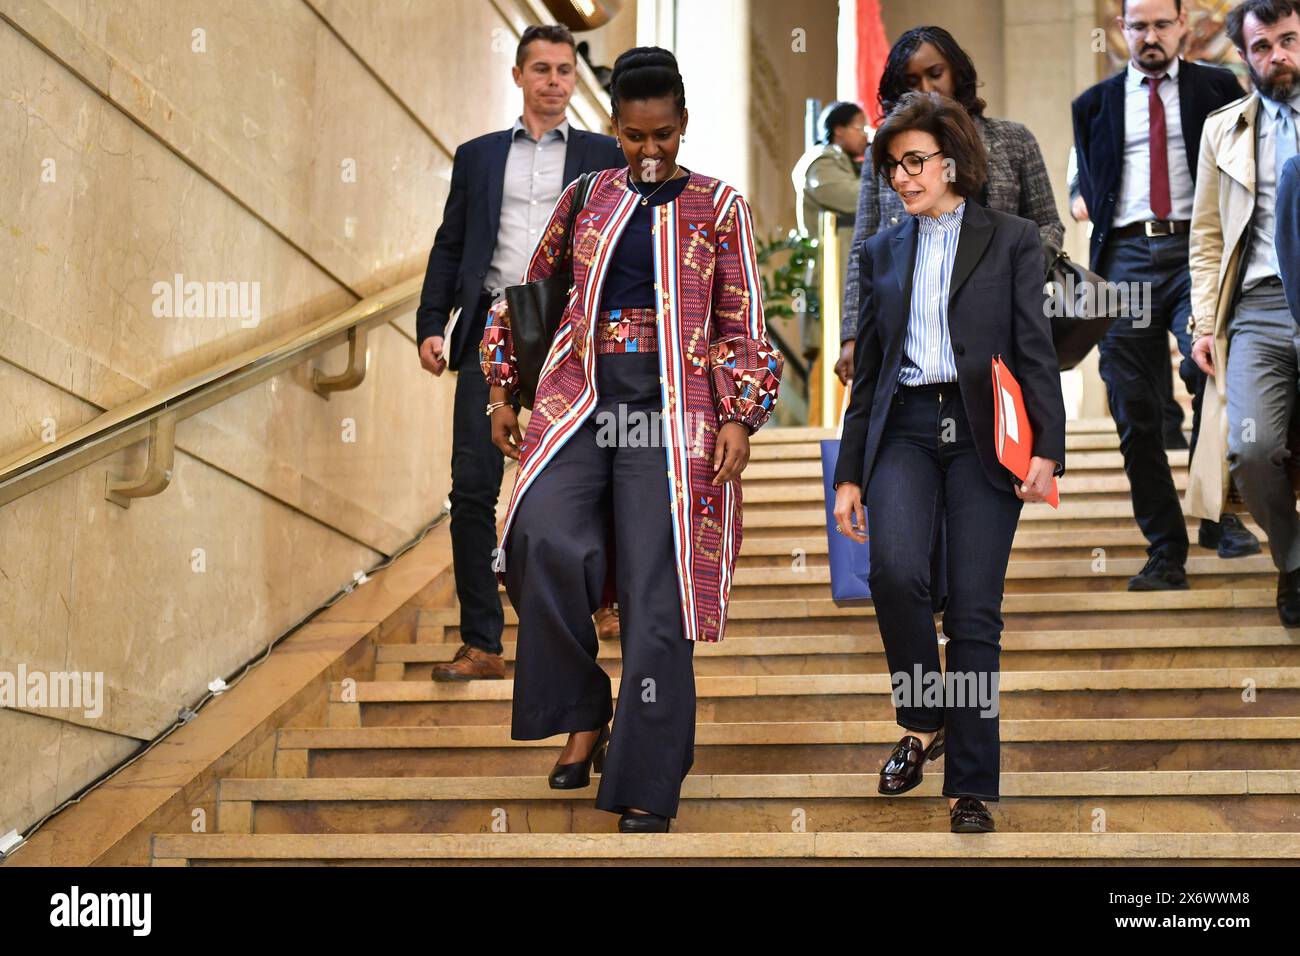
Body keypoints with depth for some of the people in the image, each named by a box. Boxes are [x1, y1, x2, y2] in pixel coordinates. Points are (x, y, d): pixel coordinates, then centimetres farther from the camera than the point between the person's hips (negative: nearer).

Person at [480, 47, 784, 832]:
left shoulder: (719, 207, 6)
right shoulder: (585, 199, 12)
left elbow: (744, 326, 4)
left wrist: (740, 418, -8)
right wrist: (503, 392, 16)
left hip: (672, 409, -2)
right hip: (580, 397, 2)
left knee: (657, 591, -5)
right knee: (546, 542, -24)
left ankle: (648, 789, 3)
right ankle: (584, 716, -6)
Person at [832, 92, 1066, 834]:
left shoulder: (1012, 240, 7)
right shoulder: (882, 252, 16)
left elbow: (1037, 352, 1)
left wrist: (1049, 450, -11)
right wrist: (850, 472, 12)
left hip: (982, 435, -2)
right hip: (905, 431, 2)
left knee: (975, 611, -4)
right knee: (896, 568, -24)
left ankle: (971, 787, 5)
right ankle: (922, 723, 0)